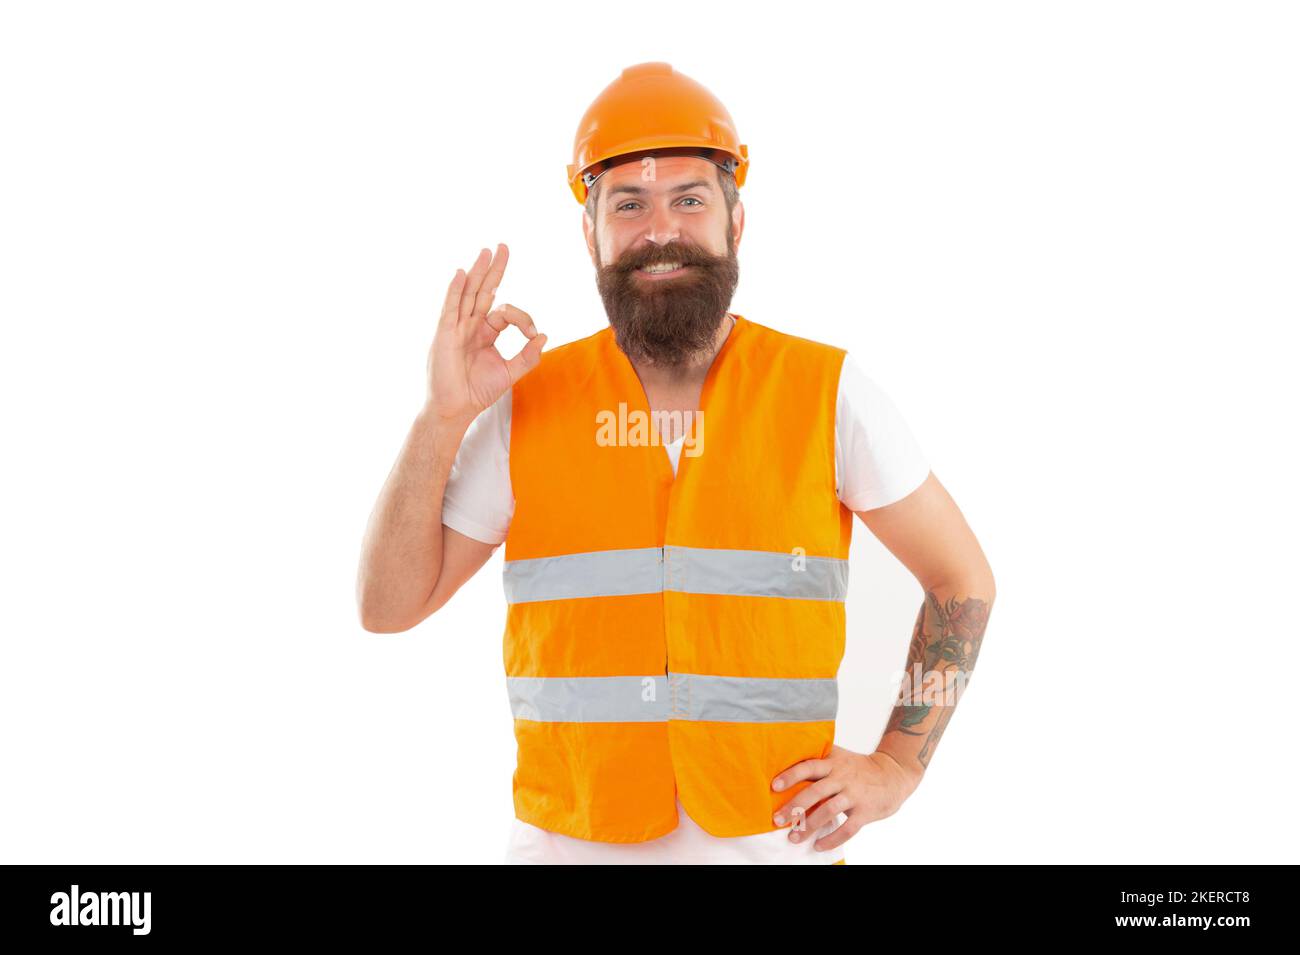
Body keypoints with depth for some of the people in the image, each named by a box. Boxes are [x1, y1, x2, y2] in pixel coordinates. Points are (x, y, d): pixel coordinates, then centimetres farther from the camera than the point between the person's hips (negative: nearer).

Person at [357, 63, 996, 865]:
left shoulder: (828, 393, -7)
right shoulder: (528, 406, -3)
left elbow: (964, 578, 3)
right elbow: (388, 607, -2)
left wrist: (897, 769, -4)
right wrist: (443, 418, -13)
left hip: (774, 840, -1)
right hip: (570, 841, 1)